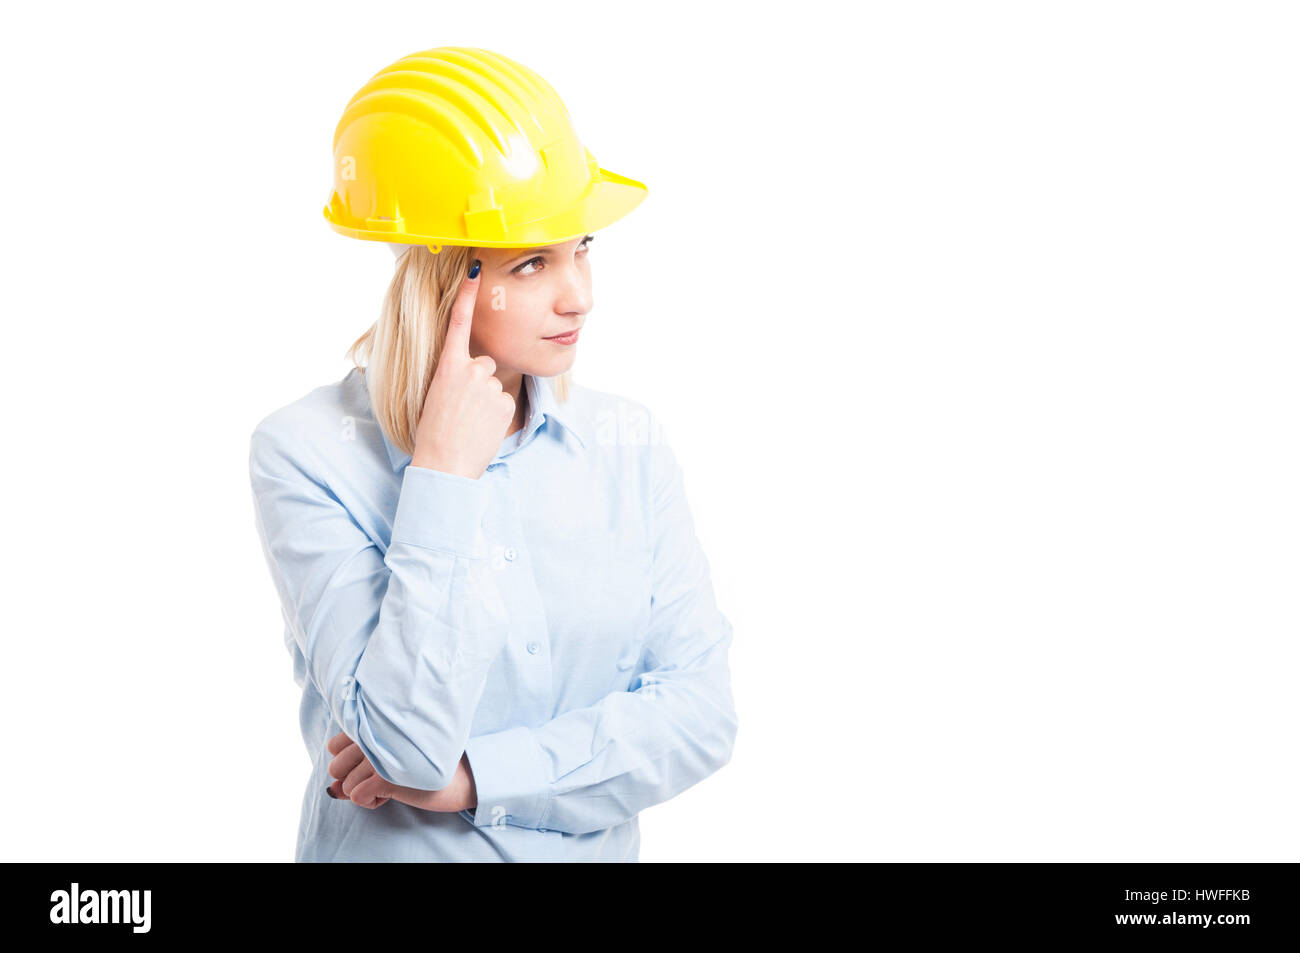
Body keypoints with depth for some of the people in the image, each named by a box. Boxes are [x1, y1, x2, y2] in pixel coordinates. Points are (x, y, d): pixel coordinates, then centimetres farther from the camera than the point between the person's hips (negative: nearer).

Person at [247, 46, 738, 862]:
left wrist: (478, 777, -19)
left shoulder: (630, 443, -7)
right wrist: (445, 474, -25)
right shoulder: (306, 451, -18)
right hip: (389, 847, -3)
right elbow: (408, 744, -24)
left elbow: (702, 711, -10)